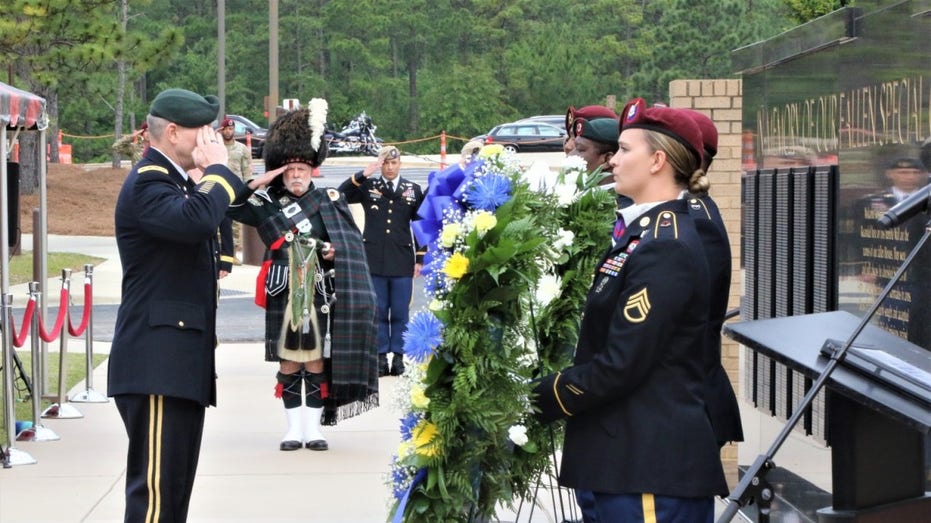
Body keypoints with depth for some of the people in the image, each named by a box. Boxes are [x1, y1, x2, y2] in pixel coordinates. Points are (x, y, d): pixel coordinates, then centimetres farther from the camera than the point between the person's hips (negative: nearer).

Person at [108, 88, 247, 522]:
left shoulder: (176, 181, 20)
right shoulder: (147, 183, -13)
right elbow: (196, 221, -31)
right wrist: (218, 169, -15)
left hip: (183, 361, 11)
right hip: (156, 362, -11)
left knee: (176, 484, 11)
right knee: (155, 487, -13)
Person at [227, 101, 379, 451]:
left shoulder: (329, 202, 4)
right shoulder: (268, 204, 4)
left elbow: (353, 244, 8)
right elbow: (230, 205, -5)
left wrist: (334, 251, -13)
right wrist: (259, 181, -10)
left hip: (319, 296, 0)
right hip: (283, 296, 0)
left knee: (317, 363, 3)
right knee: (288, 364, 5)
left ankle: (313, 428, 11)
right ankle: (293, 428, 13)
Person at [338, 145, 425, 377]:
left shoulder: (413, 190, 7)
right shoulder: (367, 186, 5)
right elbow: (340, 195, -8)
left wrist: (420, 259, 5)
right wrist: (363, 174, -15)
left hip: (402, 261, 0)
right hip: (374, 260, 0)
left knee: (400, 312, 3)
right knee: (378, 311, 3)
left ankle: (398, 357, 9)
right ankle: (381, 357, 8)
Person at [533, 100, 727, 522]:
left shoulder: (664, 249, -17)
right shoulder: (648, 233, 15)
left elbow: (619, 365, -20)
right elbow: (603, 340, 18)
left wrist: (539, 399, -10)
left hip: (652, 467, -10)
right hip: (634, 455, 10)